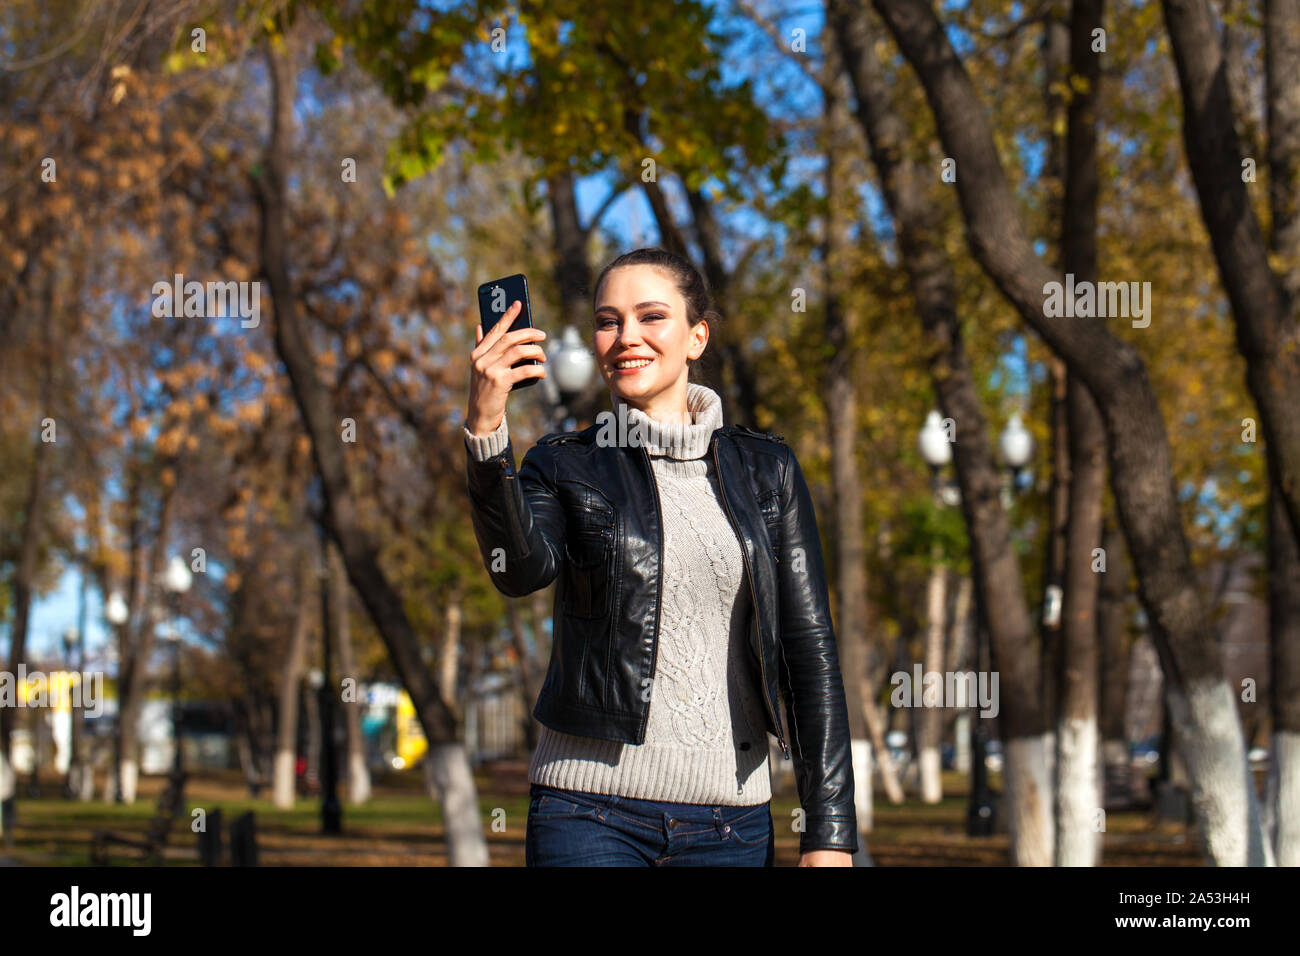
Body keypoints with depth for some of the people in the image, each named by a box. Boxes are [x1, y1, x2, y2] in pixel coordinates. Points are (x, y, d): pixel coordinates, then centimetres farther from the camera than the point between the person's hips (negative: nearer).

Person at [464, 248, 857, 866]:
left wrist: (830, 830, -2)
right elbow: (520, 571, -16)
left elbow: (810, 648, 4)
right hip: (590, 808, -1)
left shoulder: (767, 469, 8)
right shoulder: (565, 465, 4)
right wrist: (485, 428, -30)